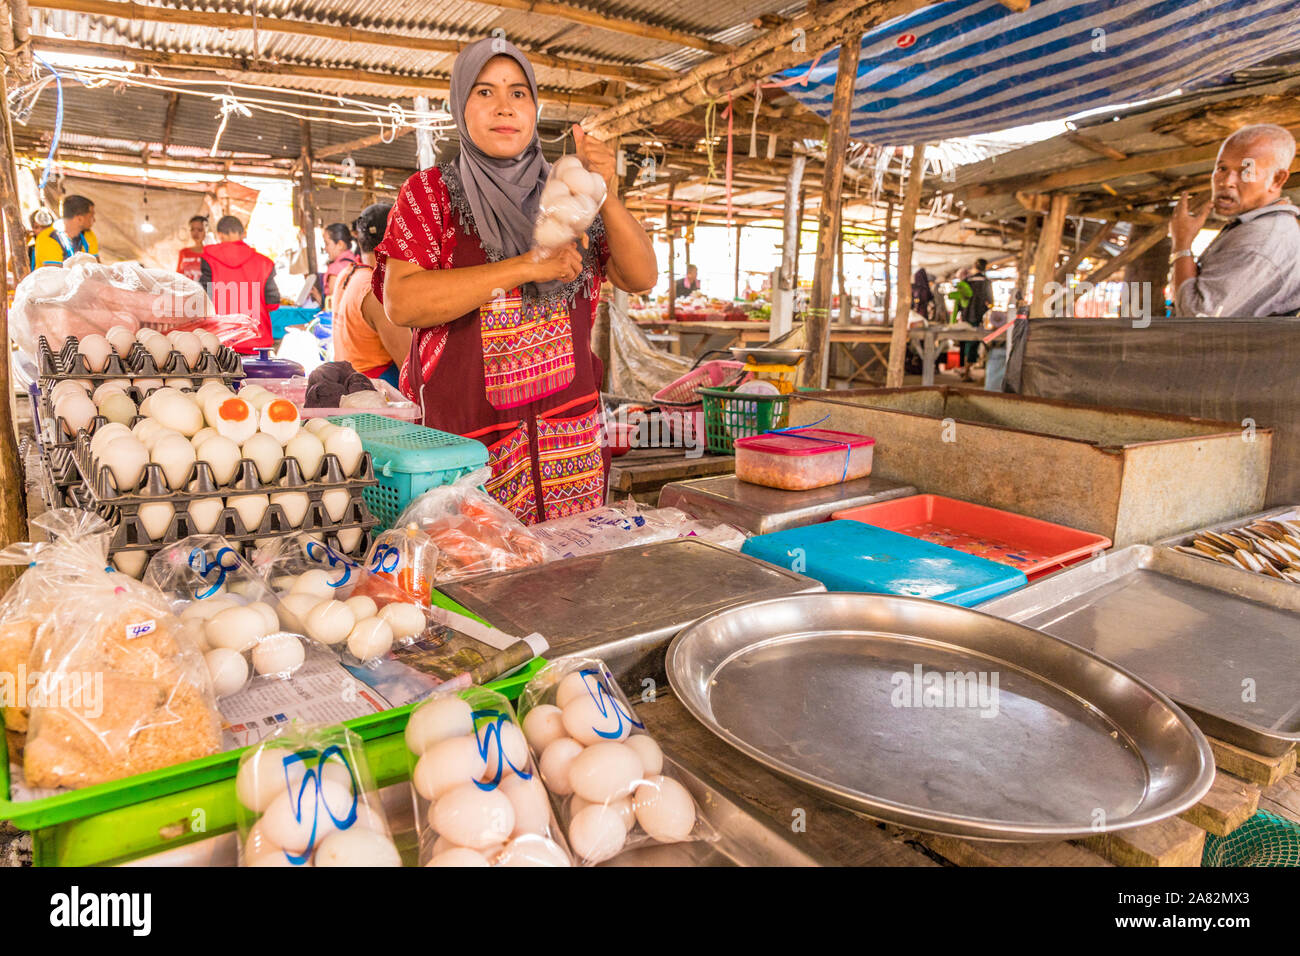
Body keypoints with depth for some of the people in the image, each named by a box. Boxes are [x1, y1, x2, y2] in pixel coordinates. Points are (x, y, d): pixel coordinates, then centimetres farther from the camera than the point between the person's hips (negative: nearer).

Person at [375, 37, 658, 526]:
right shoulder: (429, 192, 4)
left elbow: (642, 279, 6)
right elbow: (401, 302, -12)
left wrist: (607, 197, -11)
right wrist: (527, 266, -17)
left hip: (568, 428, 3)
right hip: (465, 432, -2)